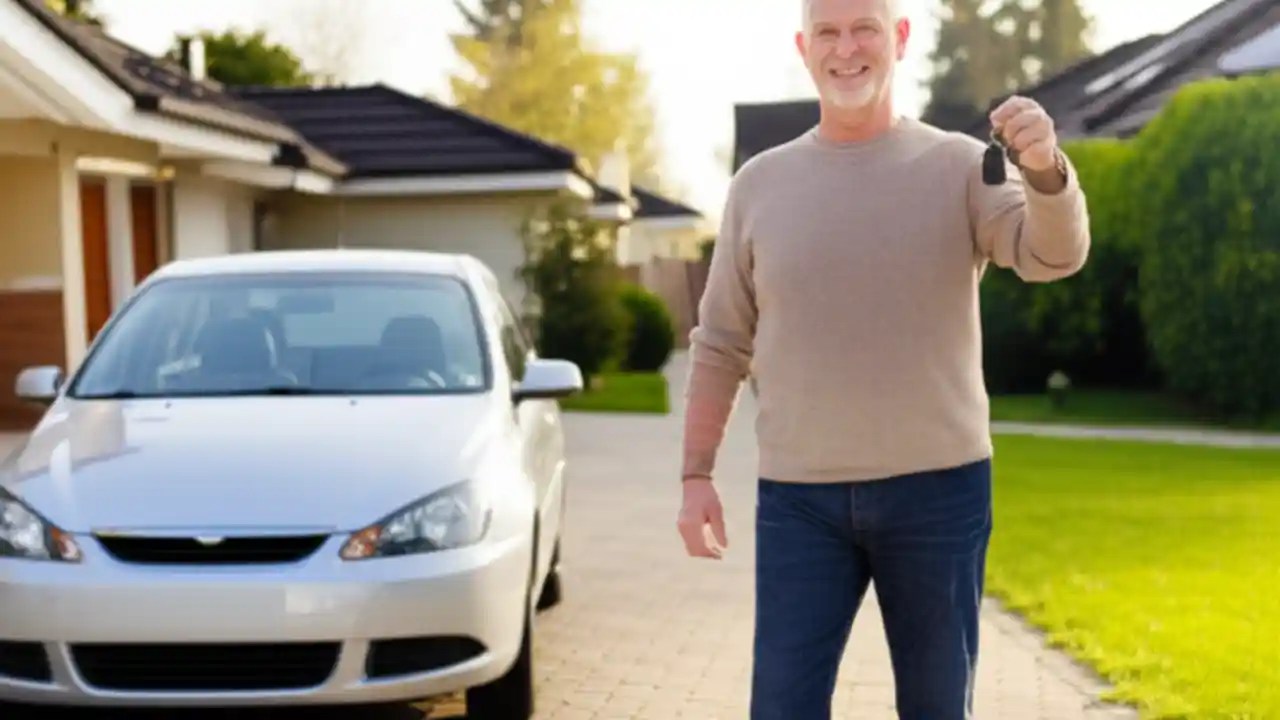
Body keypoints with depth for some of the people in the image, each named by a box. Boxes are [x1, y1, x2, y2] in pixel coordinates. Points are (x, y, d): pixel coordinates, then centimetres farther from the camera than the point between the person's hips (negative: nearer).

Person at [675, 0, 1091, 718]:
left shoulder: (959, 167, 1)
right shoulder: (760, 183, 6)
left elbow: (1054, 255, -16)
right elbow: (720, 346, 8)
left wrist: (1045, 168, -36)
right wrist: (697, 474, 2)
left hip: (938, 487, -1)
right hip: (798, 498, 1)